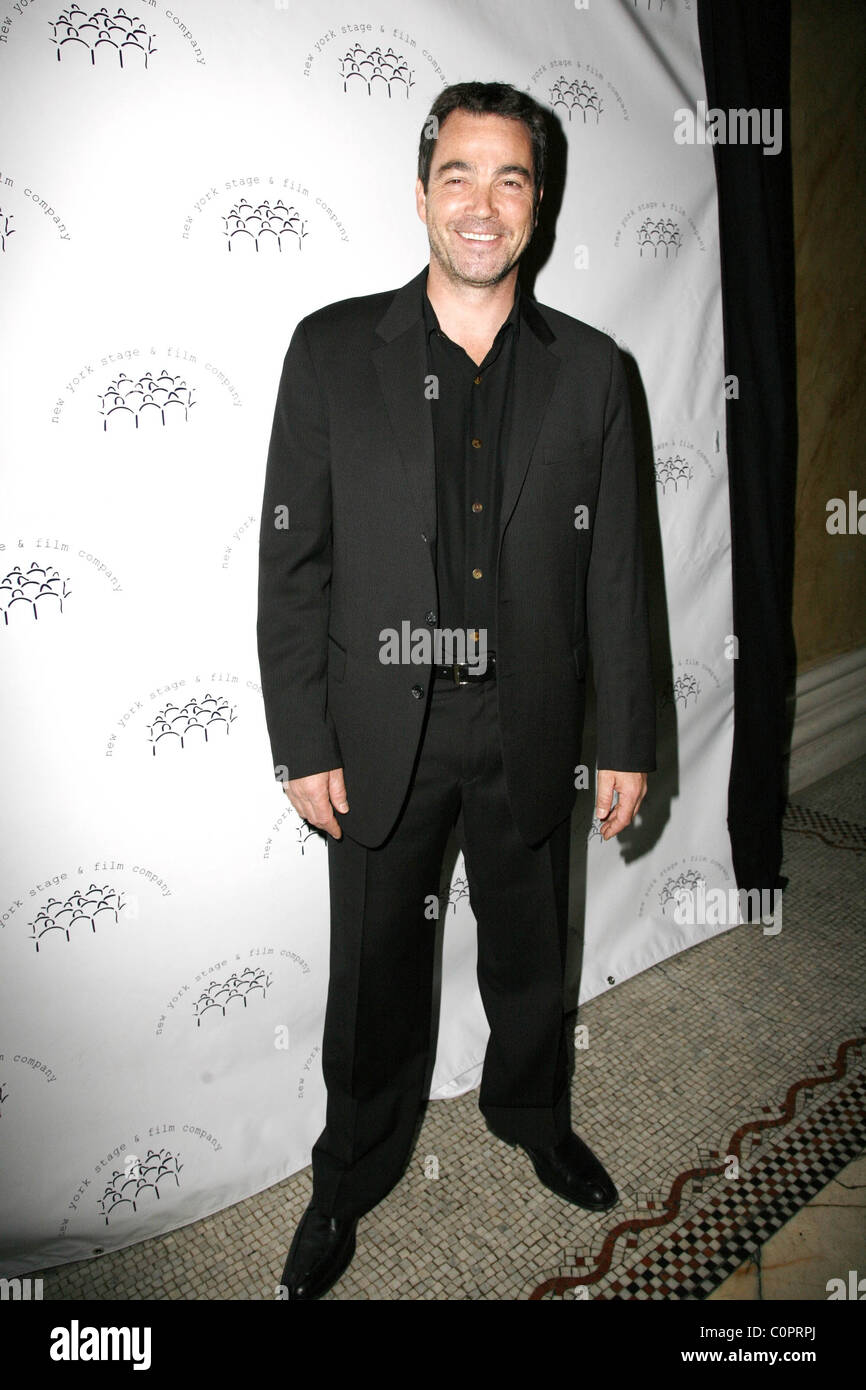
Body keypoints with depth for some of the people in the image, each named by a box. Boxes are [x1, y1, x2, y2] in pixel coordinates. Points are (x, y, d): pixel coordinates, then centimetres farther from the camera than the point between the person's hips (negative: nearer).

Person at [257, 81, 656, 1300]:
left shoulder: (589, 369, 1)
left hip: (529, 736, 2)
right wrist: (302, 743, -8)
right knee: (376, 972, 13)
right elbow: (292, 562, -5)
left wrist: (629, 741, 2)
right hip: (383, 733, -1)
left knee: (530, 956, 21)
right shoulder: (334, 349, -4)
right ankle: (354, 1176, 40)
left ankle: (533, 1116, 51)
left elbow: (615, 572, 2)